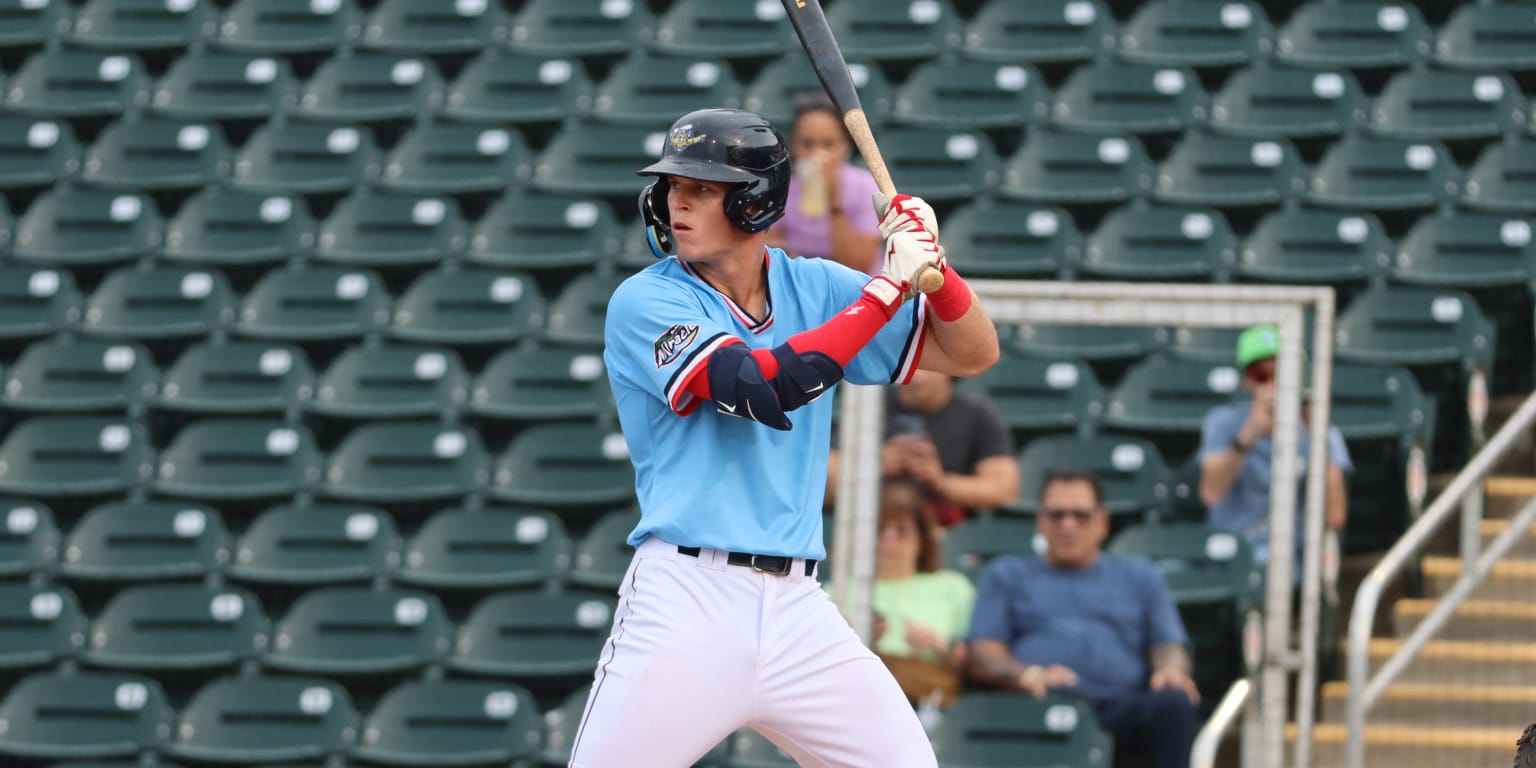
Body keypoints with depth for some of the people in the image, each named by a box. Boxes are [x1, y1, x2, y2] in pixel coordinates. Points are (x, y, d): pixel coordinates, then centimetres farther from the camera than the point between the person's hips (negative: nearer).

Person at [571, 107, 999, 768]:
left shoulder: (814, 288, 12)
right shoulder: (644, 303, -4)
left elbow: (972, 354, 13)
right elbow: (762, 387, -19)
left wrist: (929, 263, -6)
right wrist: (889, 285, -14)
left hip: (796, 610, 4)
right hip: (683, 606, -4)